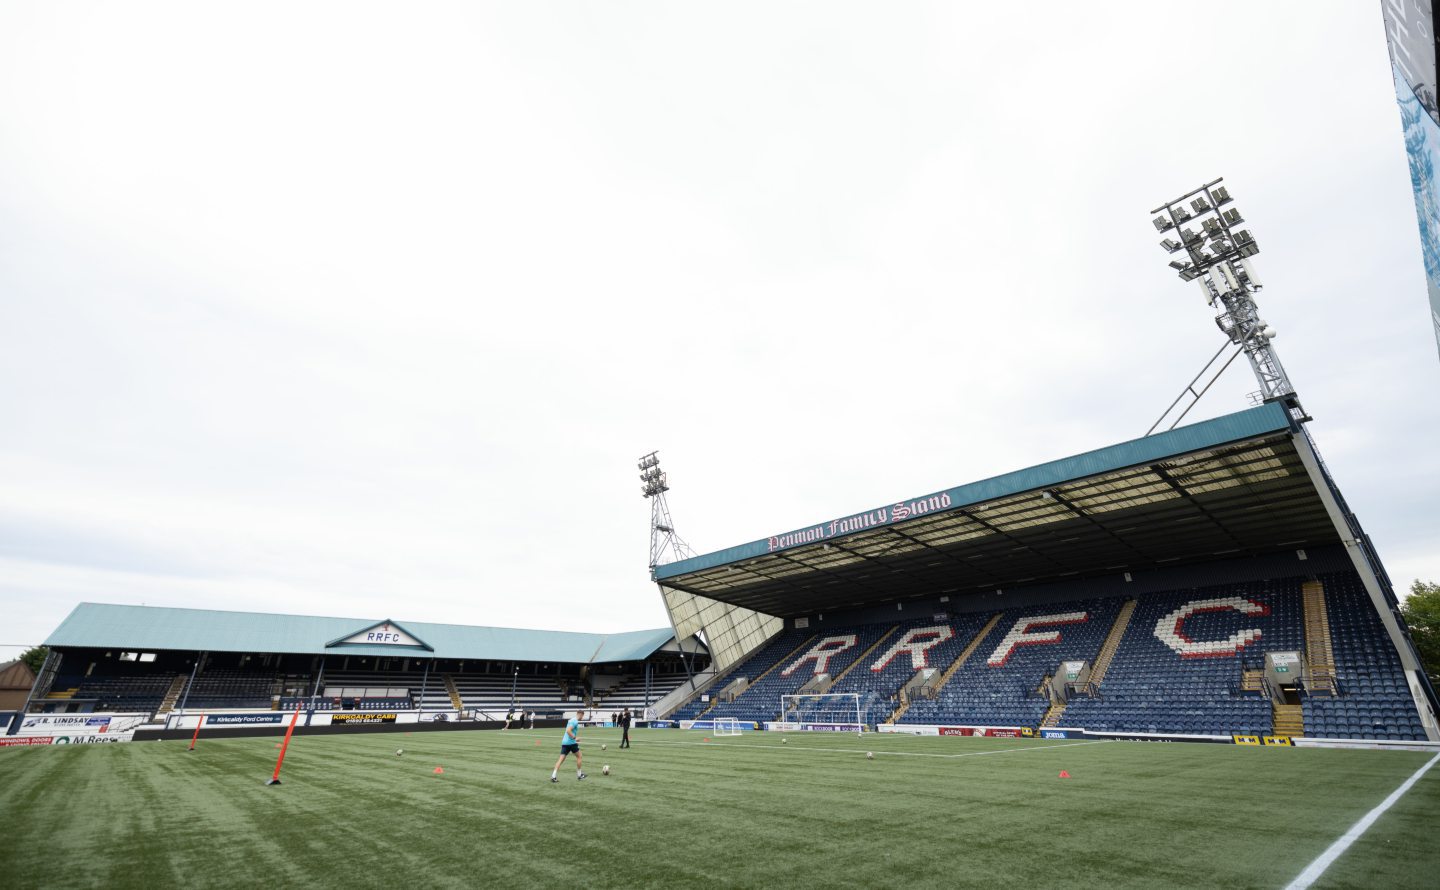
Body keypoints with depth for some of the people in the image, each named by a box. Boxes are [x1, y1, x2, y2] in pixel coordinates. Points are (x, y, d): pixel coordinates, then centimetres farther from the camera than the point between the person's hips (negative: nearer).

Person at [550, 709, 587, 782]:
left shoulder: (572, 720, 17)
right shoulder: (575, 721, -13)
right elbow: (568, 730, -24)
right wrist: (575, 738, -19)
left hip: (564, 742, 8)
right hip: (571, 742, -8)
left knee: (561, 759, 3)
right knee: (578, 756, 10)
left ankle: (553, 776, -7)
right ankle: (579, 774, 17)